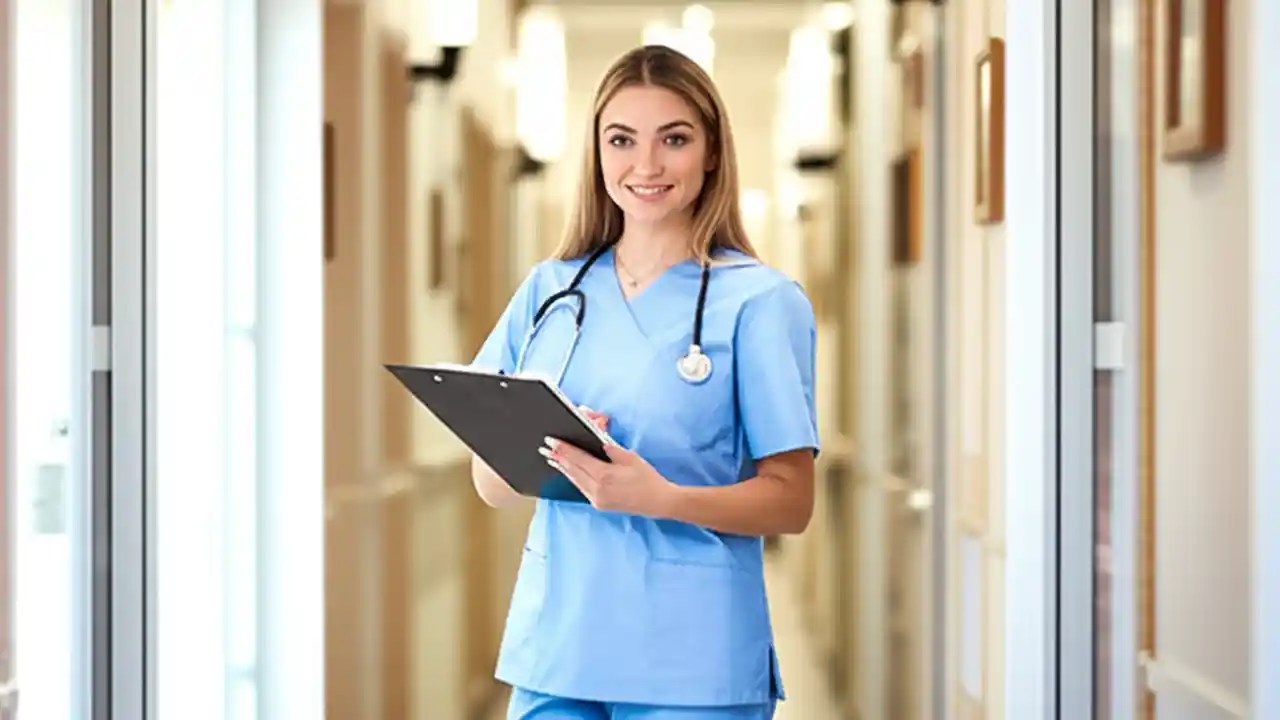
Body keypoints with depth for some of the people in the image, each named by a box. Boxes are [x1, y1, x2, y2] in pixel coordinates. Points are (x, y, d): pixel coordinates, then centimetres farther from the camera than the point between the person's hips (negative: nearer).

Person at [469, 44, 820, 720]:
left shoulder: (761, 302, -3)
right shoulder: (550, 290, 9)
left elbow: (790, 500, -5)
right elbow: (491, 483, 10)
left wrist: (661, 497, -22)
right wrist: (546, 453, -12)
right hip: (553, 642, 3)